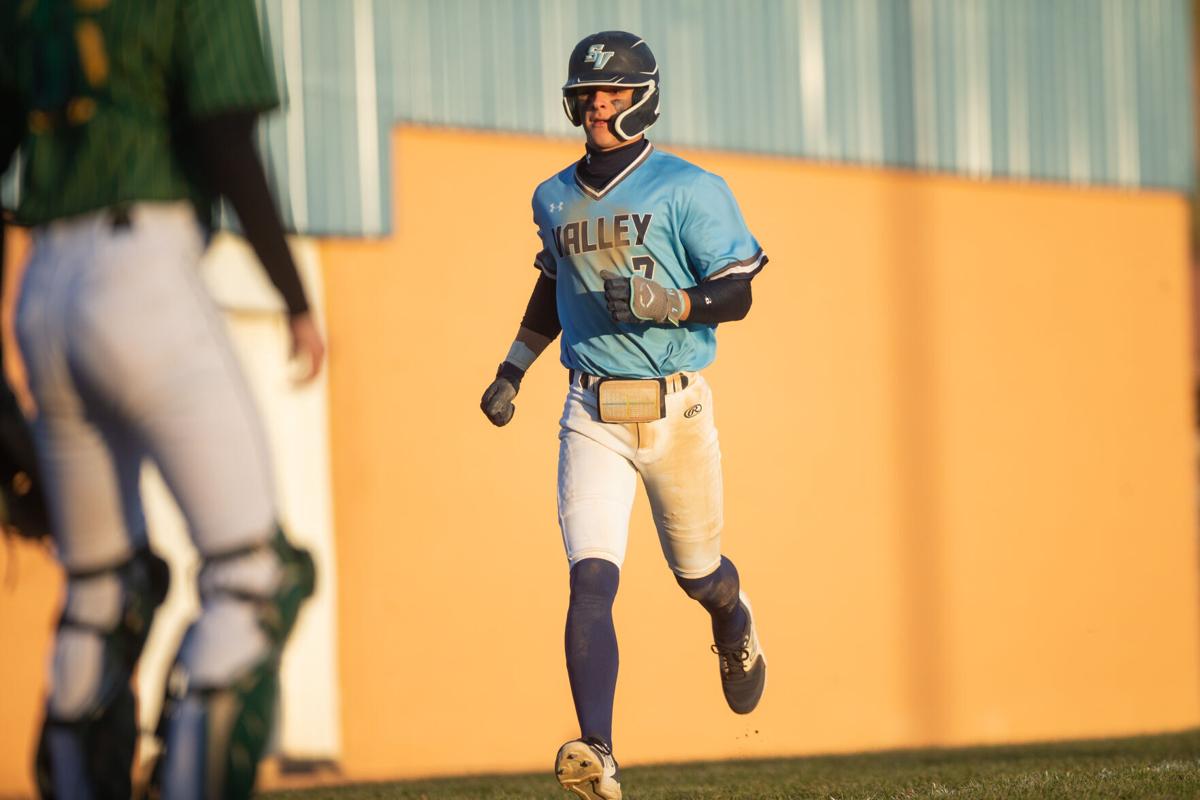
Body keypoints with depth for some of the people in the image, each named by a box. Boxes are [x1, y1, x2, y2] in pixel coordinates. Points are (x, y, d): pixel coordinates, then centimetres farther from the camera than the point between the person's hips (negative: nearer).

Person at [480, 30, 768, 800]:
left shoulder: (688, 190, -7)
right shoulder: (555, 199, 10)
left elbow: (736, 296, -9)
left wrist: (665, 304, -27)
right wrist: (512, 371, 24)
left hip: (676, 410, -3)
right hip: (592, 415, 3)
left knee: (697, 572, 13)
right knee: (592, 577, -15)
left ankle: (735, 623, 52)